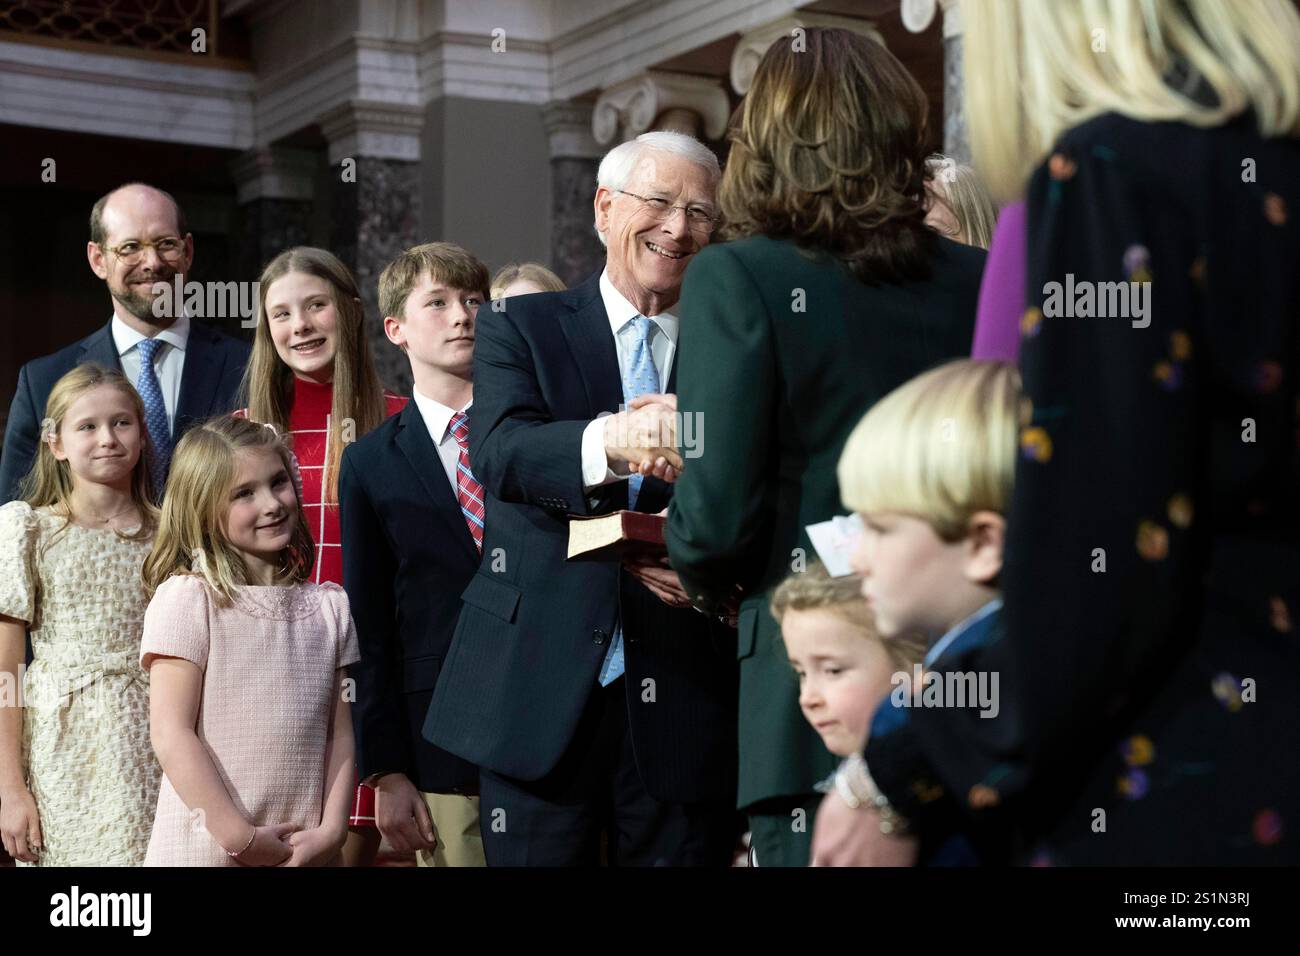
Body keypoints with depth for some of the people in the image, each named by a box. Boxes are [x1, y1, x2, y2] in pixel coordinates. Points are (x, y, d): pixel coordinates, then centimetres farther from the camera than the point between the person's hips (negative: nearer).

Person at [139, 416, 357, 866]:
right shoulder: (186, 598, -8)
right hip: (206, 848, -3)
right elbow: (170, 734, -11)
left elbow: (340, 733, 6)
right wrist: (239, 835, -14)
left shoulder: (330, 606, 6)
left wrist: (331, 830, -6)